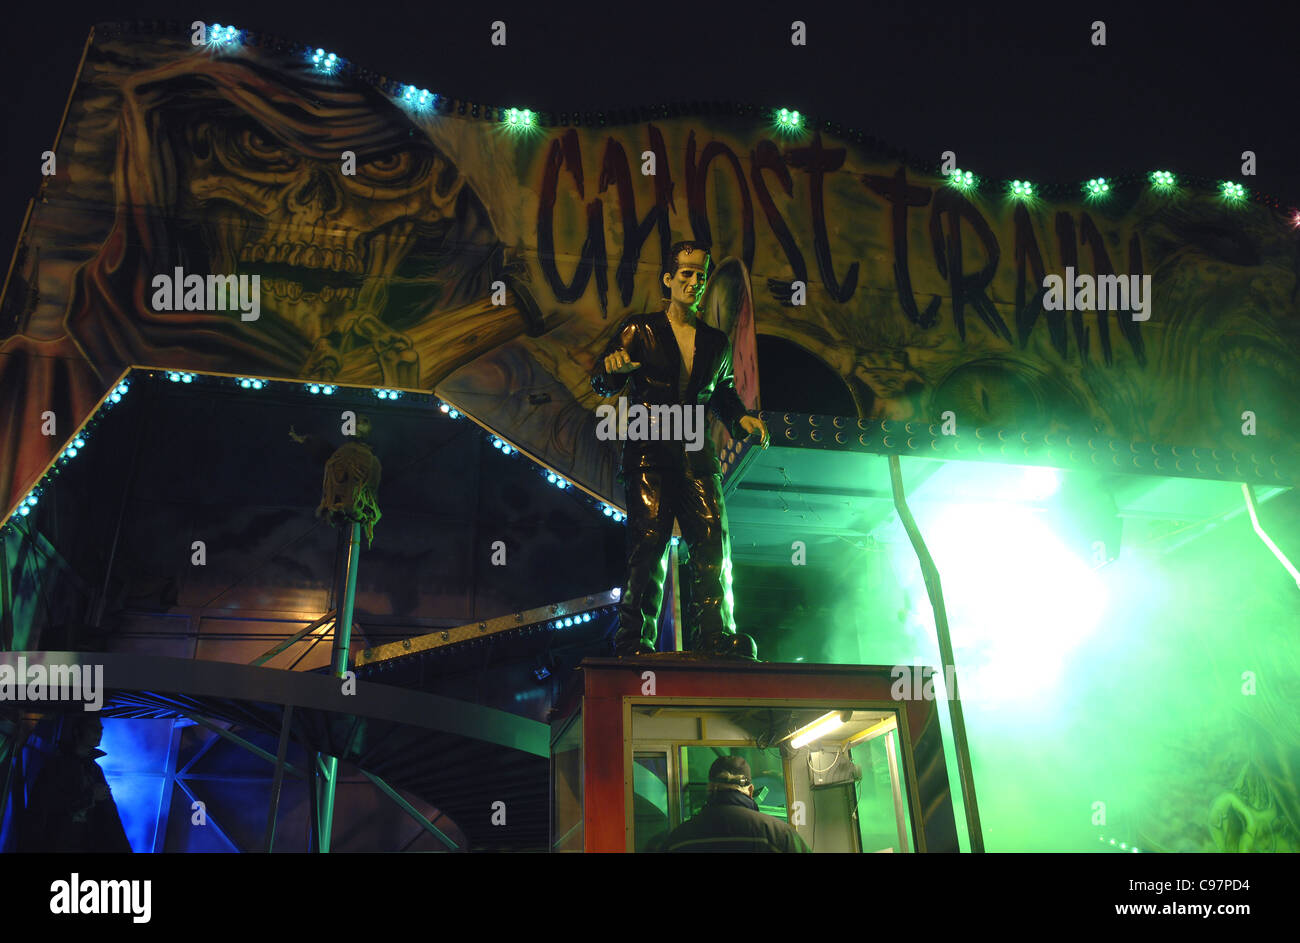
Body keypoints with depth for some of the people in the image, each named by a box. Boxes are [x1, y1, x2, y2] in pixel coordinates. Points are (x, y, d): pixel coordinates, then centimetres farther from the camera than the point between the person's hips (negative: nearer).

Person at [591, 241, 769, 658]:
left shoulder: (717, 342, 21)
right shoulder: (639, 329, 10)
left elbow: (724, 394, 28)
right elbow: (601, 383, 6)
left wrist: (741, 418, 5)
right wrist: (613, 368, -19)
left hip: (697, 457, 3)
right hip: (649, 454, -3)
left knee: (713, 542, -9)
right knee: (648, 544, -11)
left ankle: (717, 638, -8)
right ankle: (634, 640, -6)